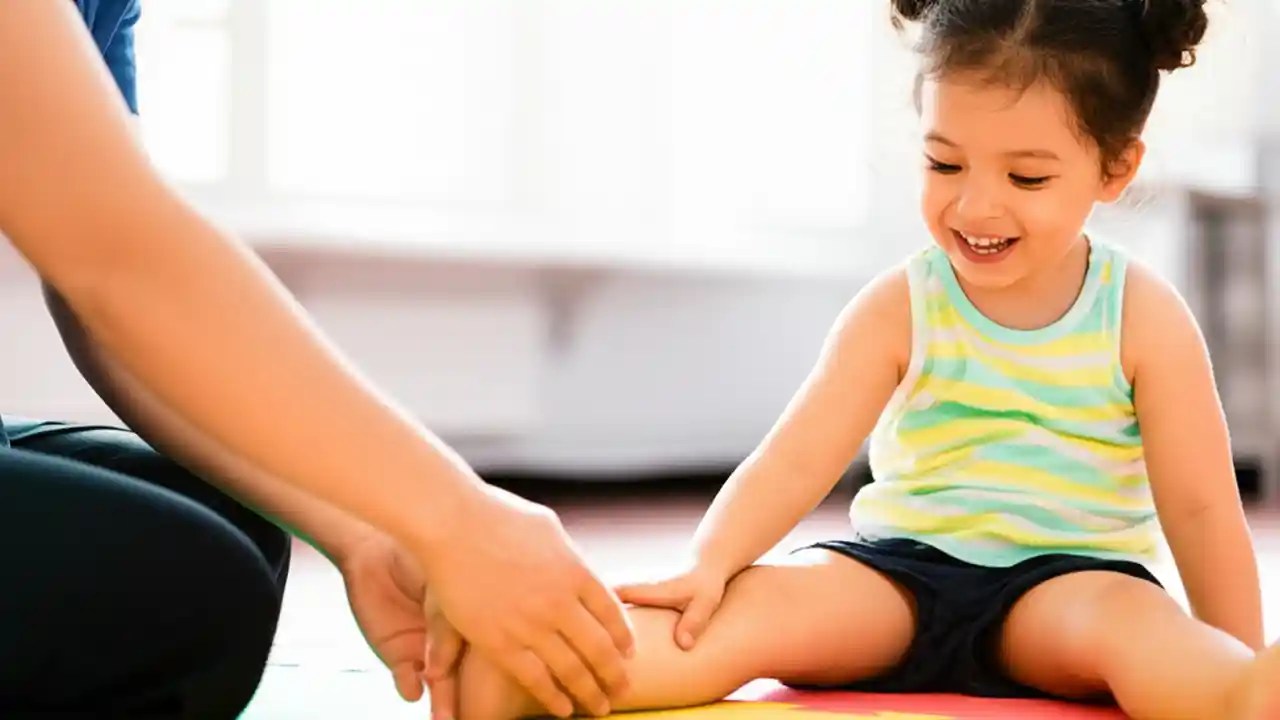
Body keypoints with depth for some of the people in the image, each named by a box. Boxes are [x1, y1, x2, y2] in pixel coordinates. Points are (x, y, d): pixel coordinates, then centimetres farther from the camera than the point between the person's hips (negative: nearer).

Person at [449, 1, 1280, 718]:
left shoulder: (1145, 319, -3)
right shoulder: (899, 308, -1)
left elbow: (1200, 508, -3)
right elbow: (798, 458, -9)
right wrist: (710, 566, -27)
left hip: (1064, 581, 0)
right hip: (901, 569, 1)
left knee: (1131, 619, -36)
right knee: (757, 604, -27)